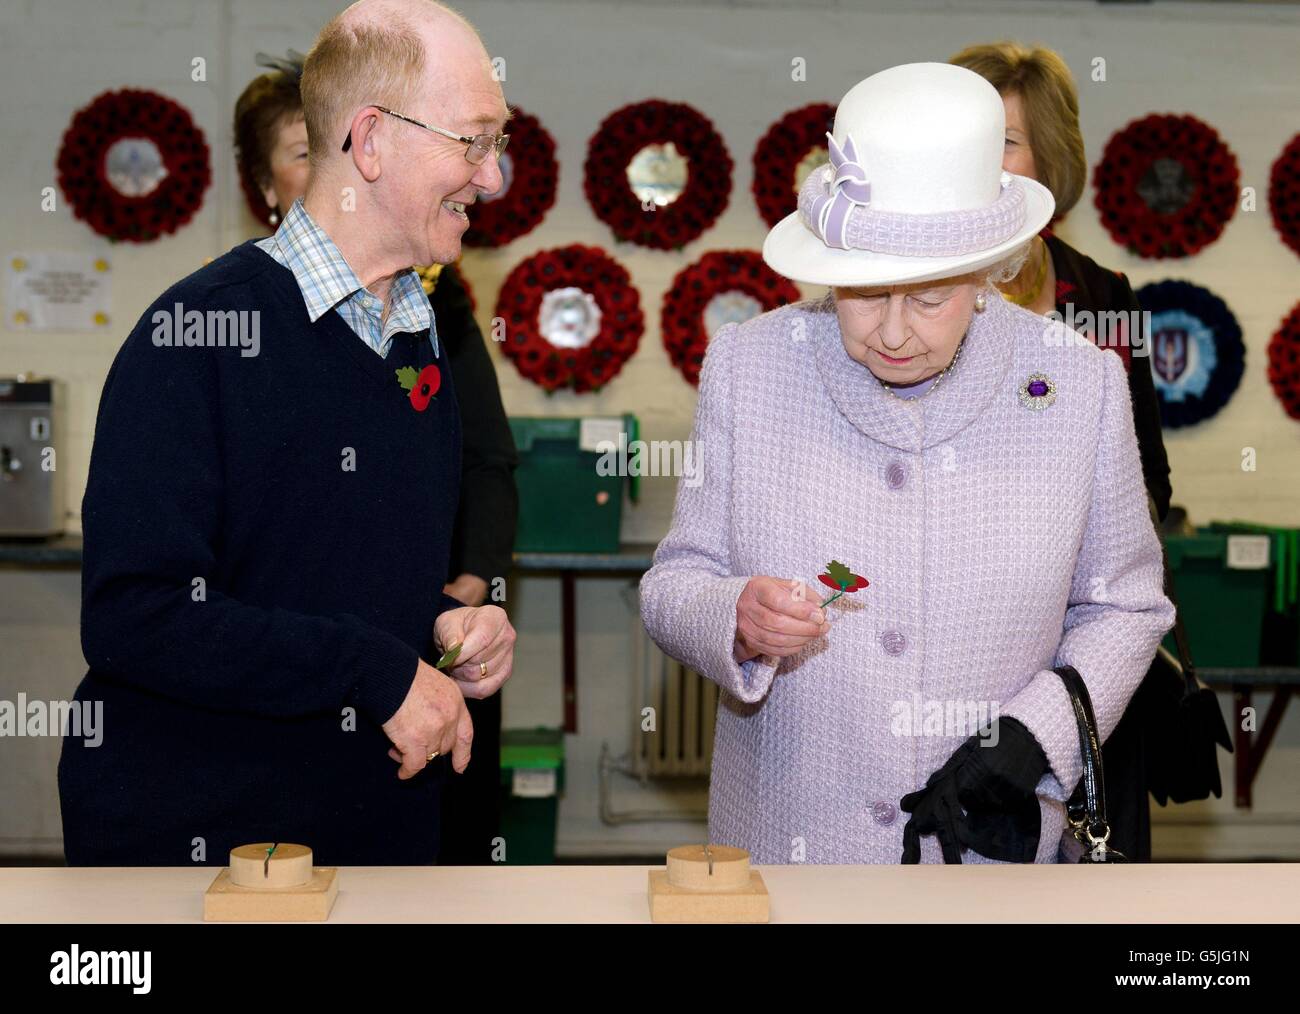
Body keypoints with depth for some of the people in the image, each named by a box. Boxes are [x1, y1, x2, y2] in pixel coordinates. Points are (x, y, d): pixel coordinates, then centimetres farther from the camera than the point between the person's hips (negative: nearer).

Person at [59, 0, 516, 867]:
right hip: (193, 835, -7)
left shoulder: (422, 341, 9)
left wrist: (450, 627, -2)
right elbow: (130, 615, -23)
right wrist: (378, 671, -20)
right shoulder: (201, 330, -17)